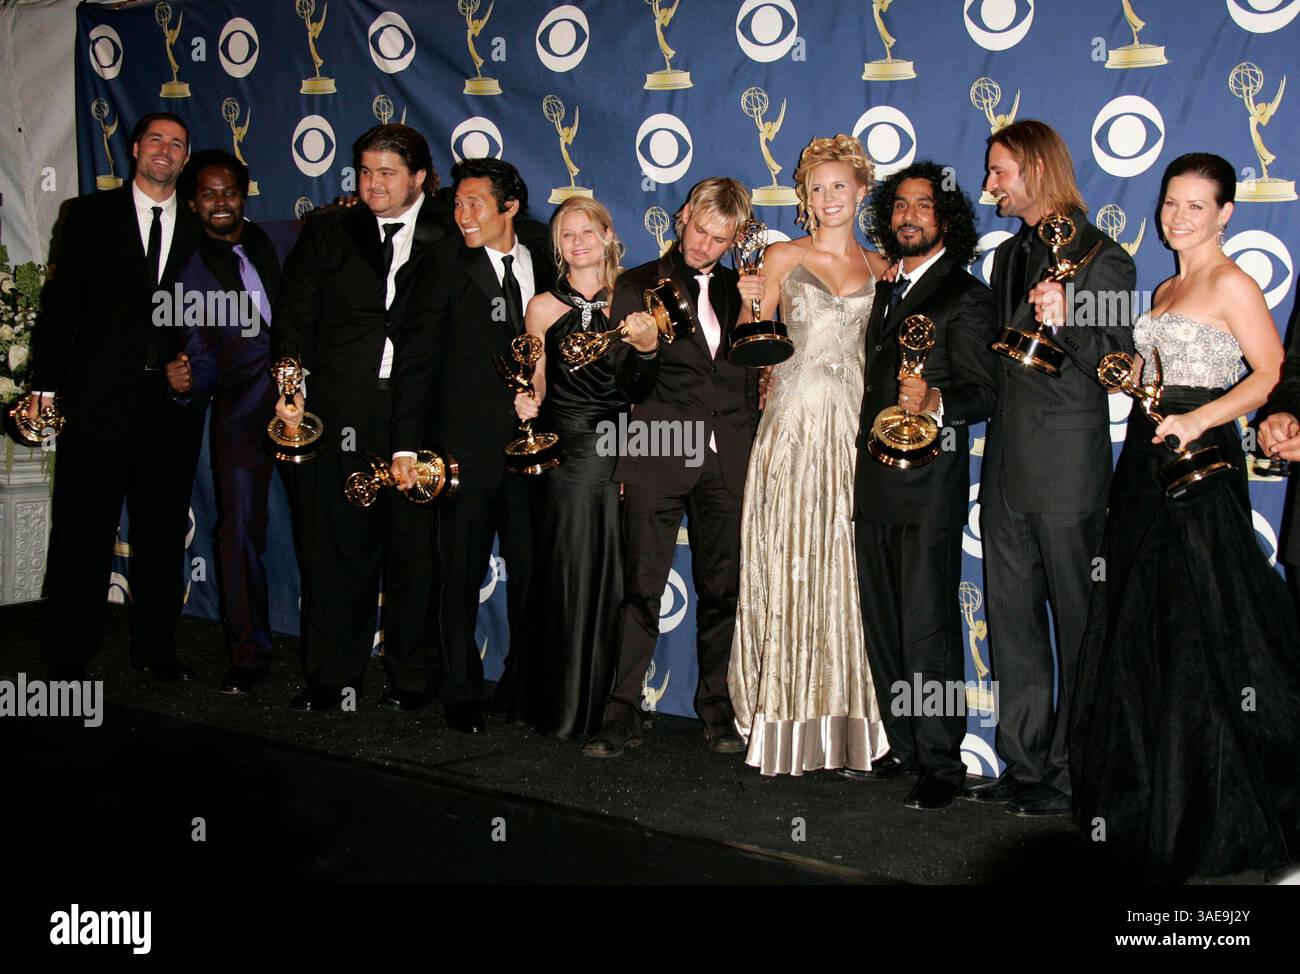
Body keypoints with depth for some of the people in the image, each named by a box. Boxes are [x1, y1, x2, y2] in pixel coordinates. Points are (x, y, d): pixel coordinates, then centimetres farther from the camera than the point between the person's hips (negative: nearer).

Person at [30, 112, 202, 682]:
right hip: (98, 394, -2)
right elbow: (61, 300, 3)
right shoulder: (92, 214, 6)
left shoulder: (198, 229, 11)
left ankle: (155, 646, 17)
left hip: (171, 395, 2)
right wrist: (46, 381, -1)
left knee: (163, 527, 6)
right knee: (85, 524, 1)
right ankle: (69, 653, 10)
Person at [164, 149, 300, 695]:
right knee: (239, 530, -4)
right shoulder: (190, 275, 13)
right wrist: (185, 384, -10)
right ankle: (248, 654, 10)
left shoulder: (289, 237, 13)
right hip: (241, 410, 0)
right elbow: (203, 361, 11)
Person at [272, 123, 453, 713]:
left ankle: (411, 678, 18)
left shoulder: (448, 240, 7)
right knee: (333, 545, 5)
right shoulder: (328, 231, 12)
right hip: (339, 413, 2)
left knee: (413, 547, 5)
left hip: (418, 416, -1)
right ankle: (332, 676, 18)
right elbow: (293, 314, 9)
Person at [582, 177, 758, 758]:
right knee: (641, 588, -5)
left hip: (726, 460, 3)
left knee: (722, 590, 7)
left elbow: (751, 375, 10)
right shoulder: (639, 286, 7)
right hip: (659, 456, -3)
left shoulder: (738, 289, 16)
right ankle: (622, 716, 2)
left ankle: (718, 713, 19)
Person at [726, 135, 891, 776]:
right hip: (794, 423, -2)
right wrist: (749, 297, -4)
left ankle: (849, 721, 10)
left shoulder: (880, 267, 14)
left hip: (857, 424, 2)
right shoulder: (782, 259, 7)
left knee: (849, 569, 1)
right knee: (788, 566, -2)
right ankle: (788, 723, 5)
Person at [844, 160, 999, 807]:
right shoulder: (887, 291, 20)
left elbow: (983, 391, -12)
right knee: (882, 624, 11)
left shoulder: (965, 297, -4)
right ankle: (904, 748, 22)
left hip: (930, 483, -8)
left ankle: (942, 764, 3)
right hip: (876, 480, 8)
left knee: (927, 627, -6)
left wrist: (935, 402, -31)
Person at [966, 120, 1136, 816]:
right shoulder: (1010, 256, 17)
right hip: (1007, 467, 8)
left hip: (1067, 470, -8)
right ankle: (1023, 765, 21)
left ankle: (1074, 777, 10)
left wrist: (1066, 321, -26)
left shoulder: (1100, 256, -7)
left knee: (1078, 626, 1)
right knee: (1012, 622, 11)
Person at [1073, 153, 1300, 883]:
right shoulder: (1165, 289, 17)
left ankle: (1211, 816, 10)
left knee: (1198, 634, -4)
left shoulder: (1231, 284, -7)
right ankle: (1151, 801, 24)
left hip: (1198, 466, -8)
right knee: (1143, 633, 11)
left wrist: (1198, 419, -23)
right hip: (1147, 466, 8)